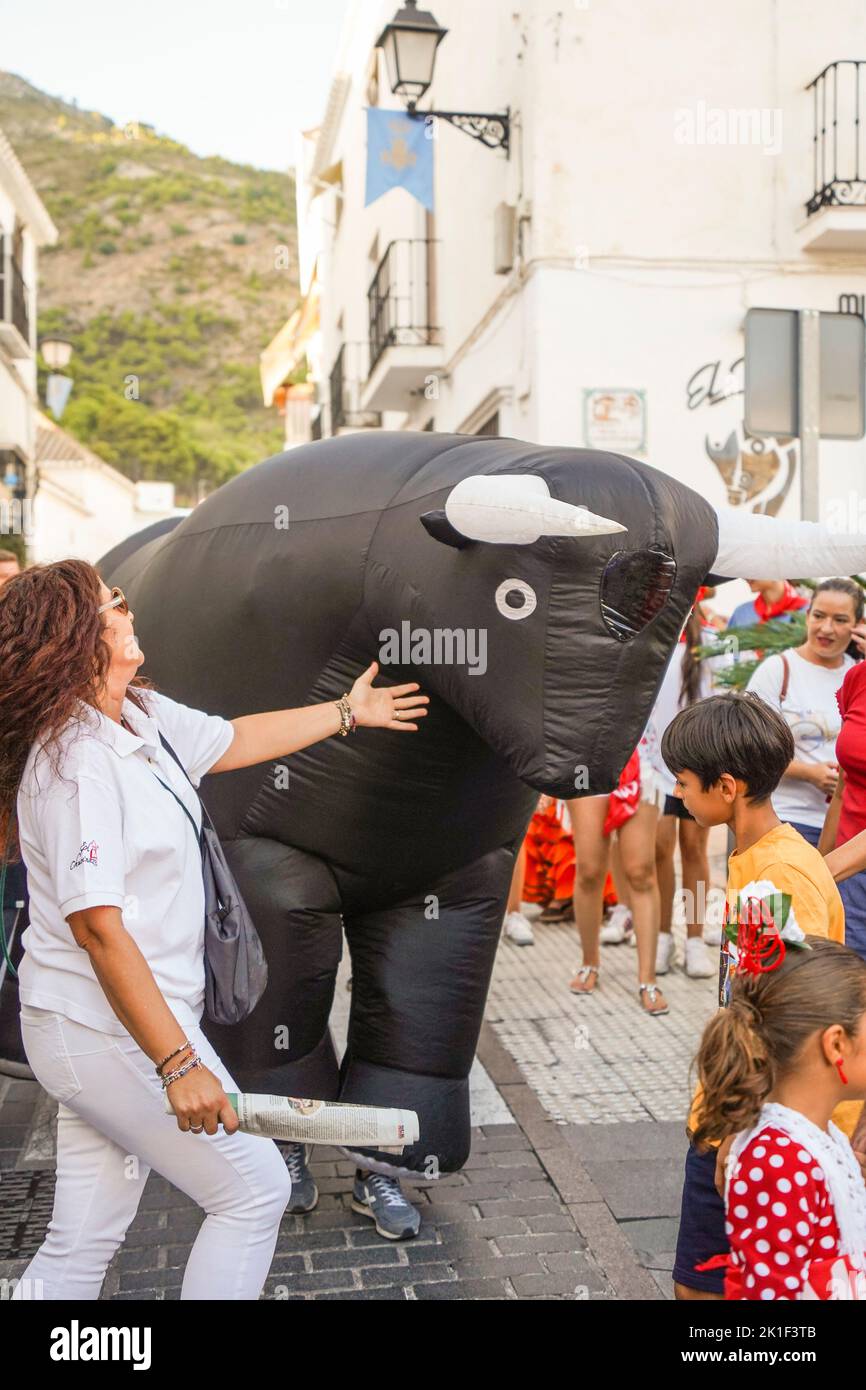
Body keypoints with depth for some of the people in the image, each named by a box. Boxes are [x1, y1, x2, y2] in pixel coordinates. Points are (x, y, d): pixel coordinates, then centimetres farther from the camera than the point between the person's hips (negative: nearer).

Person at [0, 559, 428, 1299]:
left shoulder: (141, 714, 5)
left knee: (85, 1239, 16)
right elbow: (99, 930, -26)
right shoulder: (76, 765, -22)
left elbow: (231, 740, 22)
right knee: (255, 1187, 4)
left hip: (96, 1029, 9)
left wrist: (347, 712, 31)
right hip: (112, 1031, -9)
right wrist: (180, 1065, -26)